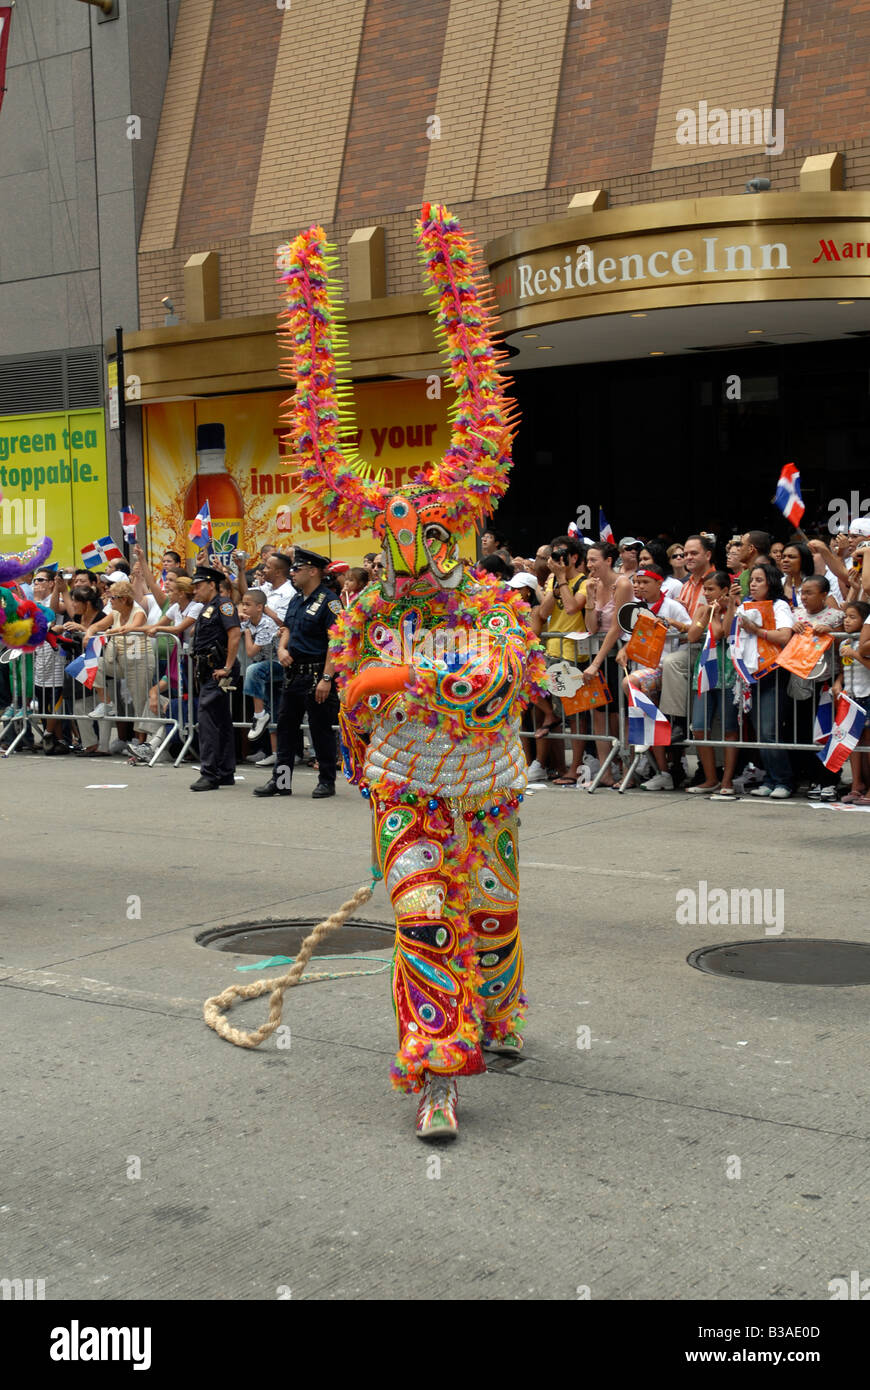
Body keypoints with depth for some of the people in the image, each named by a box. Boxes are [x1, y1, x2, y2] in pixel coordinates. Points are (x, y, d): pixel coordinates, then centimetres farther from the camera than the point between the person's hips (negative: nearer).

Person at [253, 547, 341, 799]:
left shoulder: (328, 601, -13)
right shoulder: (296, 601, 14)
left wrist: (327, 678, -23)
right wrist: (282, 648, 1)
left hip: (316, 674, -9)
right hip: (294, 672, 9)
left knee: (321, 730, 0)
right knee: (286, 725, 10)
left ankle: (327, 781, 10)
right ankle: (281, 781, 16)